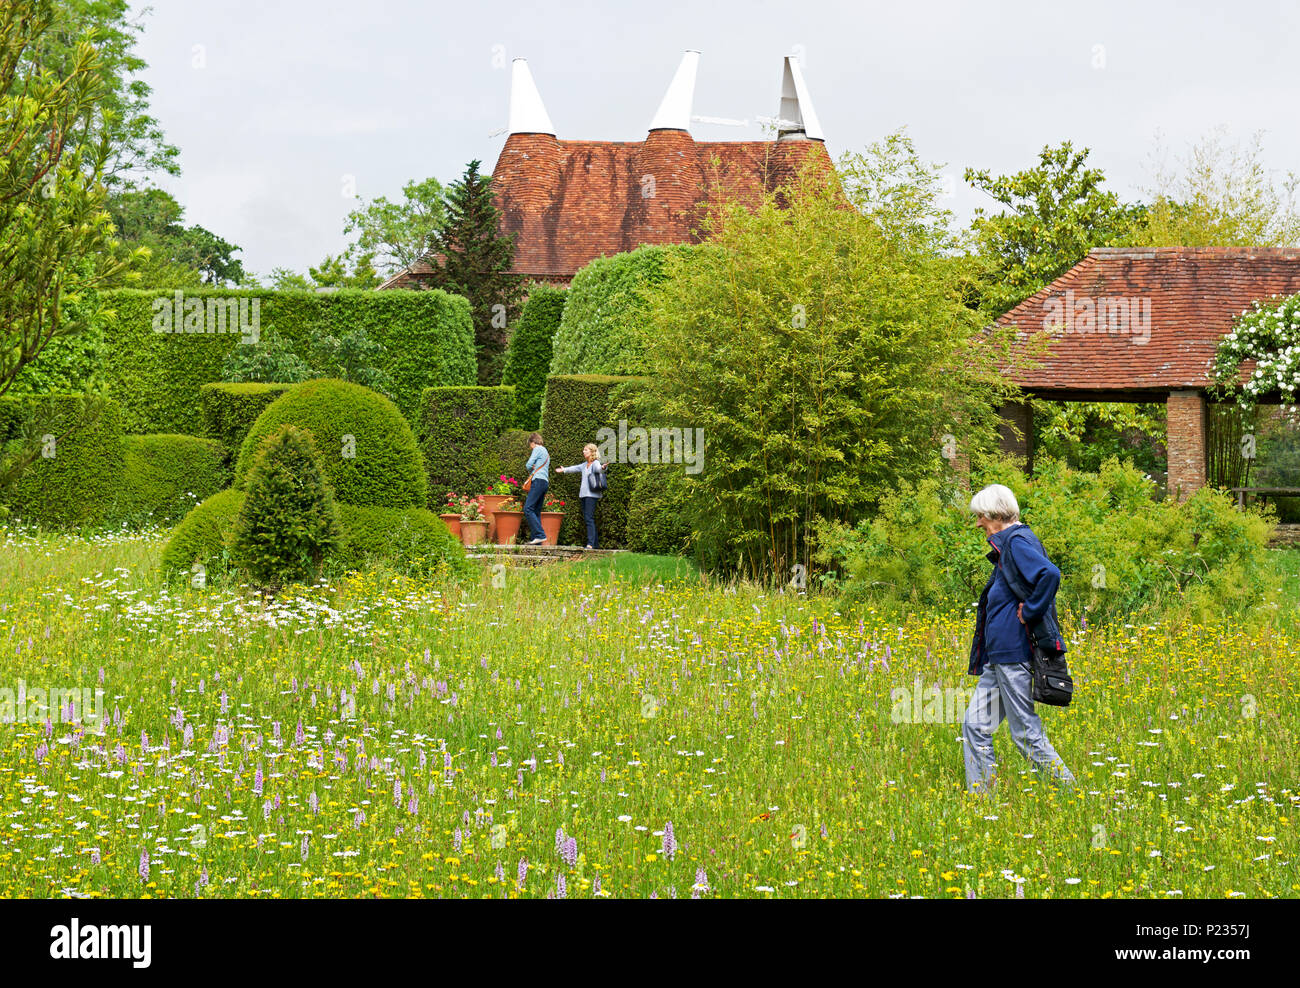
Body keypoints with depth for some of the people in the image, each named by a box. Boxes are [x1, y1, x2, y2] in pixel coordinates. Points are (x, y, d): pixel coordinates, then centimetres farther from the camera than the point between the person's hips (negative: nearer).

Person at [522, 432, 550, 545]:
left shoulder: (537, 449, 0)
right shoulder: (546, 453, 28)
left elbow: (529, 465, -6)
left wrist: (528, 468, 14)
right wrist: (531, 469, 11)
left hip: (538, 481, -9)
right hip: (545, 482, 9)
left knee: (528, 509, -16)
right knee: (536, 512, 7)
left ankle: (540, 535, -25)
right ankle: (537, 540, 2)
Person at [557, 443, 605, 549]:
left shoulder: (595, 463, -7)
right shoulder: (585, 464, 17)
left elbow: (599, 469, -29)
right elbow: (575, 468, 35)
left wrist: (602, 468, -53)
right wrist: (564, 470, 50)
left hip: (591, 494, -9)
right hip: (584, 494, 9)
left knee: (589, 518, -15)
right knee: (587, 518, 7)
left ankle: (590, 544, -20)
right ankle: (596, 543, 10)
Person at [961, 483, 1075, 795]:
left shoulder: (1017, 542, -14)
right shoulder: (1007, 544, 16)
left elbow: (1050, 574, -31)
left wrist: (1030, 612, -21)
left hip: (1013, 653, -10)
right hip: (998, 654, 10)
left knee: (1026, 733, -4)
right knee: (975, 726, 9)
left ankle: (1068, 788, 4)